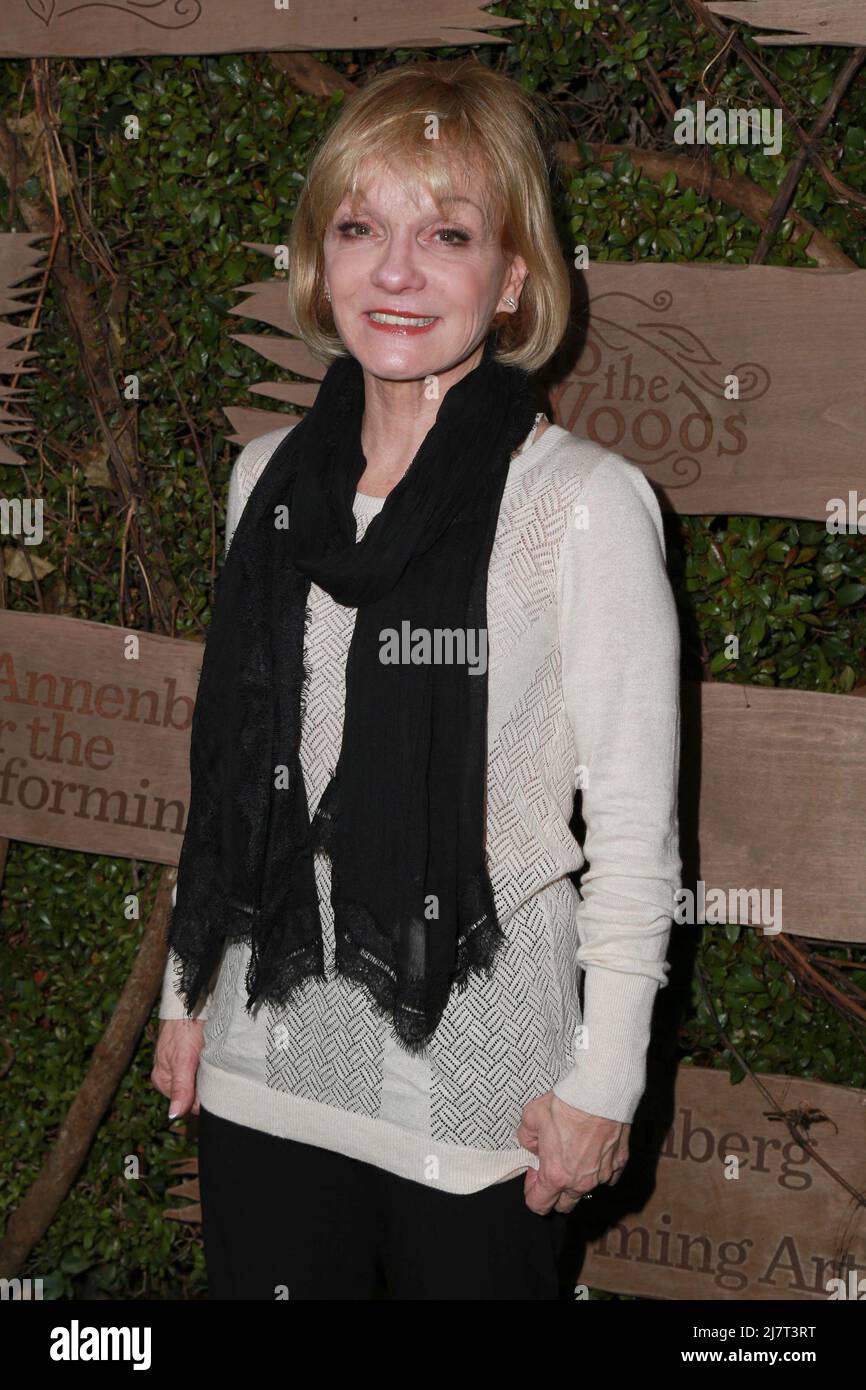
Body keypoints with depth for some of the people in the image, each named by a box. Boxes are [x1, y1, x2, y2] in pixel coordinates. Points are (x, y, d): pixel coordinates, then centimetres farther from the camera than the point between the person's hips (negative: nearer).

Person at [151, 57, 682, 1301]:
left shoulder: (584, 503, -15)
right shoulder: (271, 477, 3)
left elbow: (634, 826, -11)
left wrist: (604, 1080, -10)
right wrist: (188, 990, 14)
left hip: (476, 1084, -5)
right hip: (266, 1062, 5)